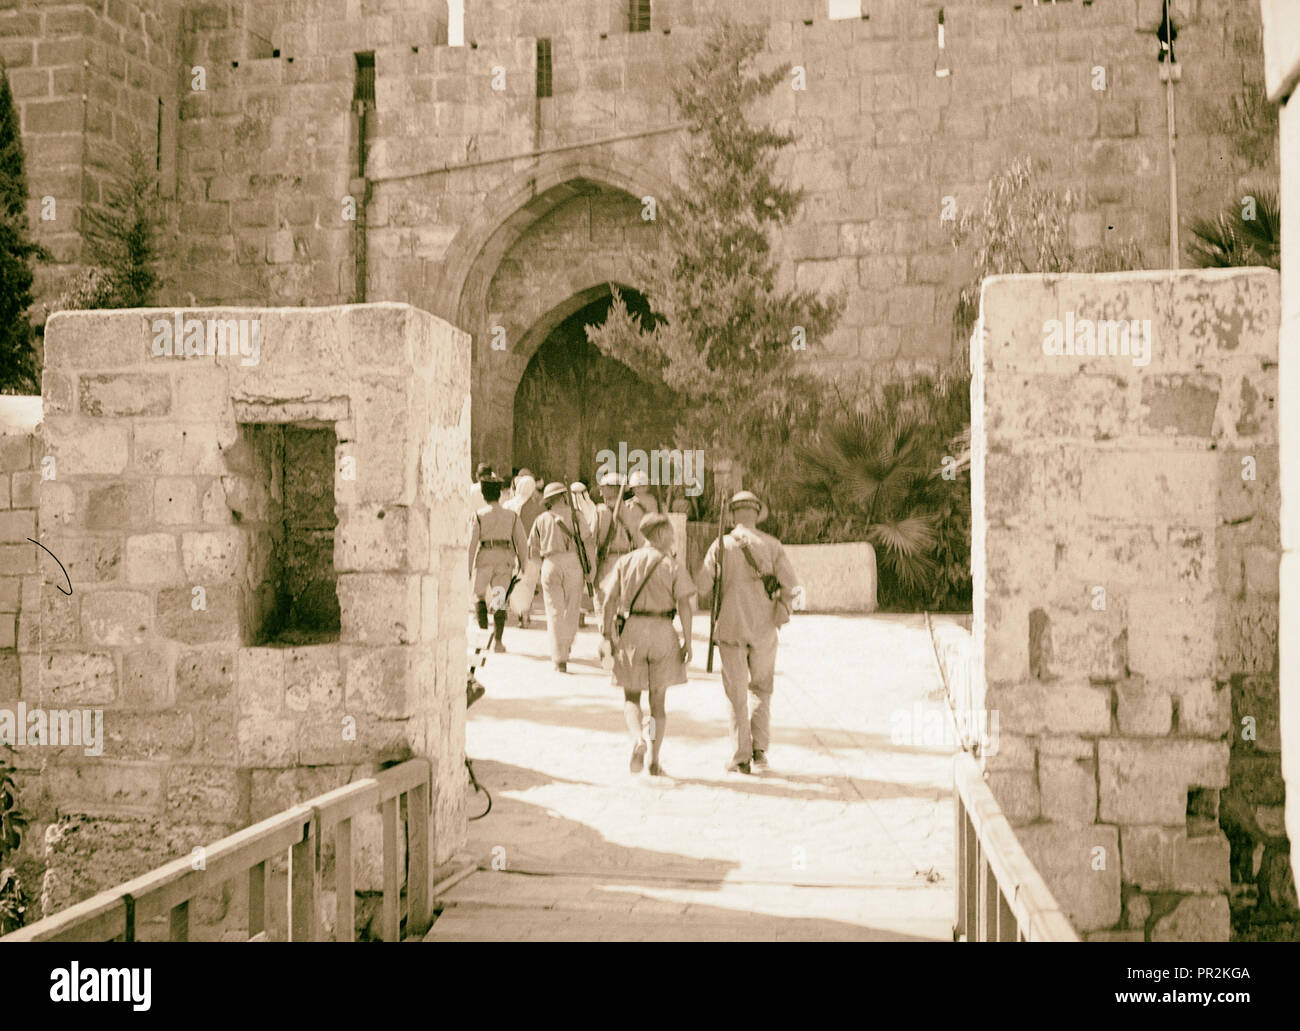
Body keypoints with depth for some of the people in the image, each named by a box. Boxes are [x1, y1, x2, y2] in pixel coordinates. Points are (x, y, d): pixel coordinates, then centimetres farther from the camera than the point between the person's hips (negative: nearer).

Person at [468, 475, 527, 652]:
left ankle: (483, 630, 4)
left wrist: (468, 568, -3)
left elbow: (472, 543, -6)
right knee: (500, 601, 4)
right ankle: (498, 641, -3)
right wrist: (522, 565, 14)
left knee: (479, 596, 18)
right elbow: (522, 542, 5)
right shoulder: (512, 515, 5)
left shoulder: (479, 515, -1)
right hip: (505, 560, 1)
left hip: (484, 559, -1)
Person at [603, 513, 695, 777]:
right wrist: (687, 641, -4)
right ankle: (654, 762, 11)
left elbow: (610, 601, 1)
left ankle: (638, 738, -15)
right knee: (658, 700, 11)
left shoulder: (625, 562, 6)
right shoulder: (673, 564, -1)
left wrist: (608, 635, 5)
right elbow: (684, 605, -8)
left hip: (630, 630, 1)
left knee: (631, 697, 13)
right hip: (663, 632, -1)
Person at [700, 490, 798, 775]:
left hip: (731, 626, -1)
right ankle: (759, 750, 8)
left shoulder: (721, 546, -3)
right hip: (763, 628, 1)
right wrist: (781, 616, 8)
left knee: (736, 693, 8)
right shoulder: (772, 545, -2)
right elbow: (789, 586, -6)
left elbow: (702, 584, -5)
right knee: (761, 689, 17)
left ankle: (741, 757, 8)